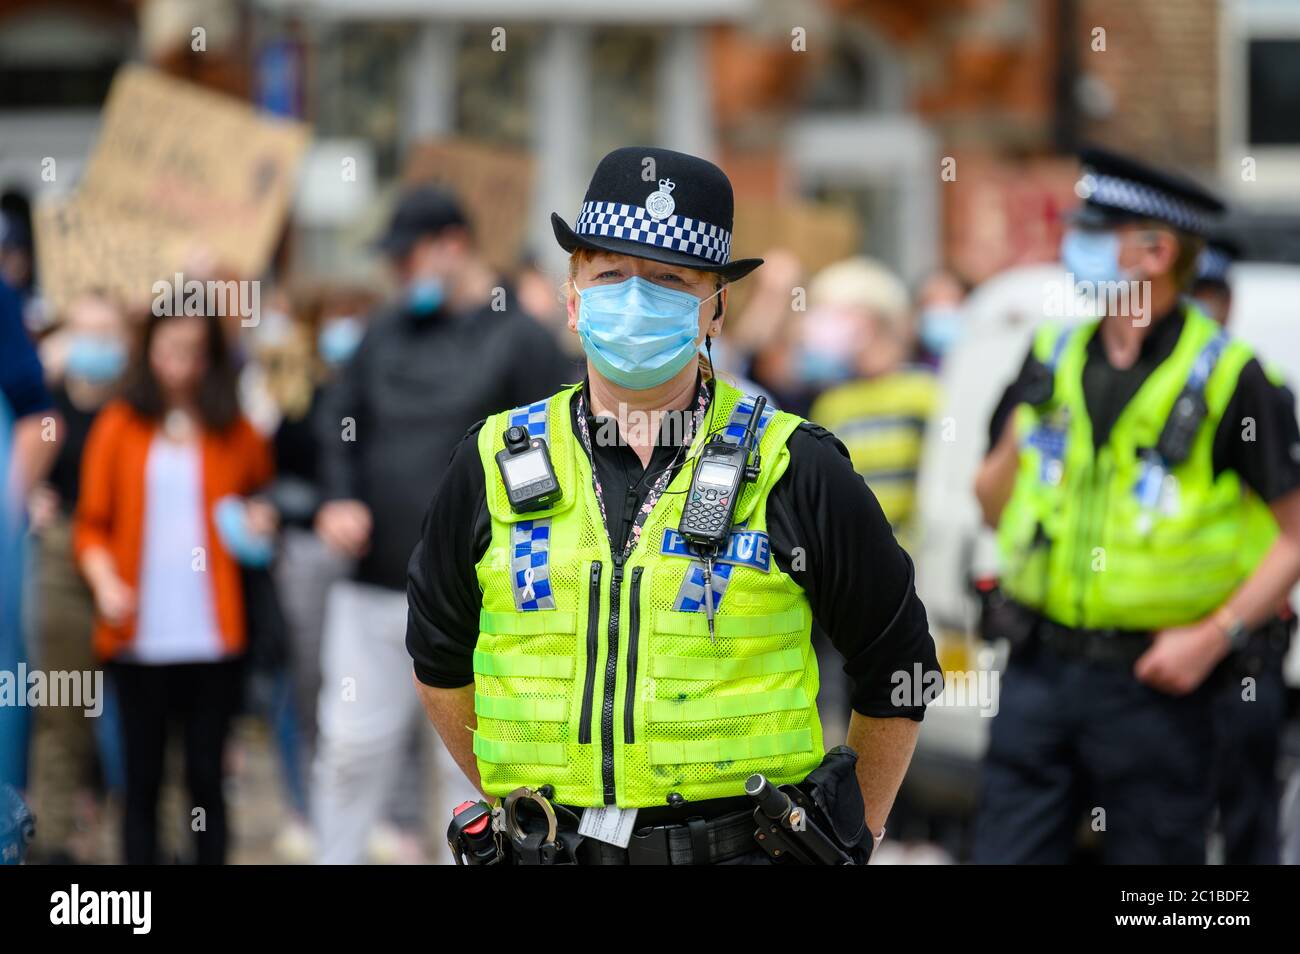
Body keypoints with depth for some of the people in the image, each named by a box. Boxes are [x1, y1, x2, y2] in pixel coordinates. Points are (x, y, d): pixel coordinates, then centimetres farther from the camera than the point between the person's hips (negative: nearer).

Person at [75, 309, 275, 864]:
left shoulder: (235, 433, 9)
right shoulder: (119, 427, 6)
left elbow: (261, 493, 25)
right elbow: (92, 523, 5)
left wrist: (260, 523, 2)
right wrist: (105, 583, -12)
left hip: (213, 633, 0)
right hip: (140, 636, 0)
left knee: (206, 775, 0)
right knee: (143, 777, 2)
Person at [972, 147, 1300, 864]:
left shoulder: (1227, 379, -8)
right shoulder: (1052, 357, 8)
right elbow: (992, 503, 17)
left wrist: (1215, 635, -16)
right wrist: (1013, 449, -5)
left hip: (1152, 686, -5)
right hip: (1038, 674, 5)